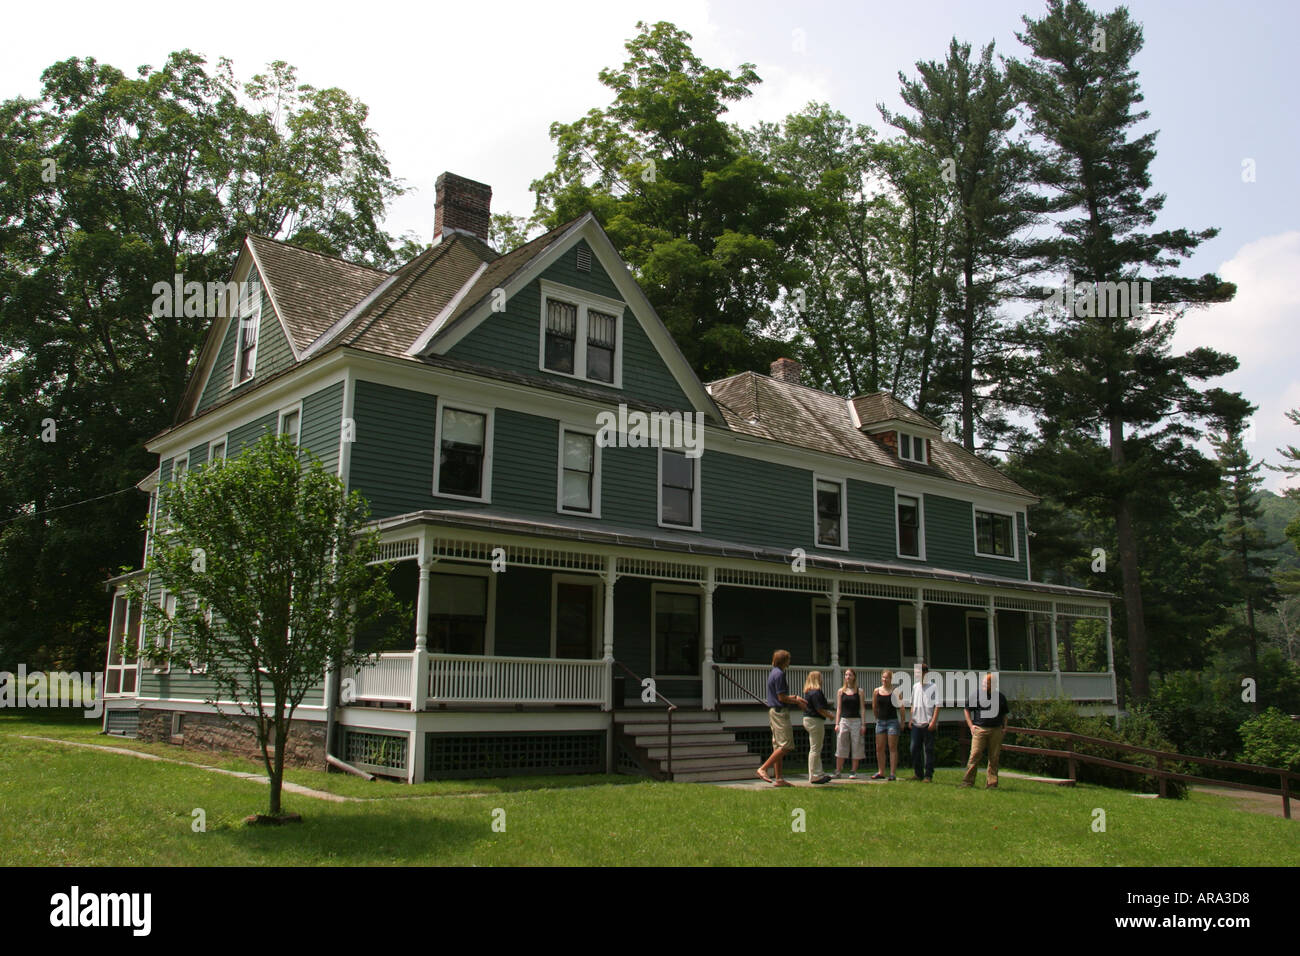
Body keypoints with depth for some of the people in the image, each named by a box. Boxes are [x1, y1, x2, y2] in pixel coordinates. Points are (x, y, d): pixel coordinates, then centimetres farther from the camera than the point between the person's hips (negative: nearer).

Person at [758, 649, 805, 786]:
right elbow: (782, 698, -16)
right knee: (786, 745, -10)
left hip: (774, 712, 10)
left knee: (778, 746, 9)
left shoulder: (774, 673, 18)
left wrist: (795, 697, 15)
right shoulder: (779, 674, -14)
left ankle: (778, 778, 9)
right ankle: (763, 769, -12)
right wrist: (797, 702, -3)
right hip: (780, 712, -10)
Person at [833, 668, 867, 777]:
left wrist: (863, 724, -5)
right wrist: (837, 723, 1)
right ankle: (838, 770, 5)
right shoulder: (841, 691, 7)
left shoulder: (859, 691, 3)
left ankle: (854, 771, 9)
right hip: (844, 720, 1)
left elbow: (862, 709, 1)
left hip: (856, 721, -1)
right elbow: (838, 708, 8)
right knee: (841, 745, -1)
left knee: (856, 745, 1)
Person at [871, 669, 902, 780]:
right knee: (879, 748, 6)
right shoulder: (877, 691, 4)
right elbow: (874, 707, 15)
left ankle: (893, 773, 1)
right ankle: (880, 772, 15)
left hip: (892, 721, -4)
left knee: (893, 748, -2)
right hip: (880, 721, 4)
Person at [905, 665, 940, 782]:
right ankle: (918, 773, 15)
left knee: (928, 750, -1)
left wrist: (933, 721, -13)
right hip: (916, 723, 5)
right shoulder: (915, 686, 14)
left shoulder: (933, 686, -3)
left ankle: (928, 775, 4)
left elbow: (937, 706, -6)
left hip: (928, 724, -5)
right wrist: (910, 718, 12)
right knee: (915, 748, 5)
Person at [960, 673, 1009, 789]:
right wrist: (971, 725, 1)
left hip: (996, 731, 2)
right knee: (975, 755, -9)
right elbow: (967, 710, 11)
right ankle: (968, 781, -6)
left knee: (994, 758, 4)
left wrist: (1004, 727, 7)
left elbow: (1004, 714, 21)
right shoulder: (977, 695, 4)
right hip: (979, 729, -2)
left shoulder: (1001, 697, 11)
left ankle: (991, 783, 11)